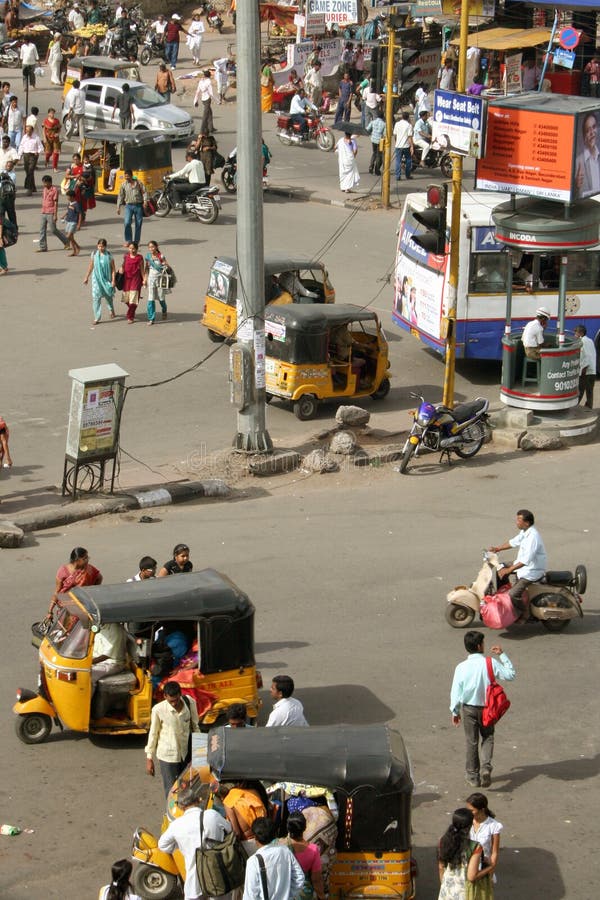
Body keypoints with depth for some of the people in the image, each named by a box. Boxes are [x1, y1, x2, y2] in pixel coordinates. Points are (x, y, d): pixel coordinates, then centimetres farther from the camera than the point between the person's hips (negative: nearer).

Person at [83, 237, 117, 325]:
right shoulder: (94, 254, -3)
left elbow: (113, 269, -6)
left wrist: (113, 280, -11)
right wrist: (86, 277, 12)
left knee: (108, 296, 16)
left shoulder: (109, 255, -9)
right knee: (96, 297, -6)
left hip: (106, 279, -1)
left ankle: (111, 311, 47)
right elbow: (91, 266, 8)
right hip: (96, 279, 1)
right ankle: (97, 318, -1)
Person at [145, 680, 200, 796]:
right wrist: (149, 758, -3)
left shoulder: (190, 704, -10)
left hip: (186, 753, 3)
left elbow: (195, 726, 5)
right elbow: (153, 734, -6)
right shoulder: (158, 710, -17)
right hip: (167, 756, -3)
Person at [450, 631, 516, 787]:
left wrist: (455, 712, 6)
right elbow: (511, 675, -2)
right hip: (487, 708, 0)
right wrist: (502, 655, 4)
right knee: (488, 738, 17)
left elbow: (456, 692, -7)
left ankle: (473, 776, 19)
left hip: (468, 708, 0)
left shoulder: (461, 667, -14)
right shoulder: (491, 664, -14)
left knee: (471, 742, 12)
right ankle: (486, 767, -7)